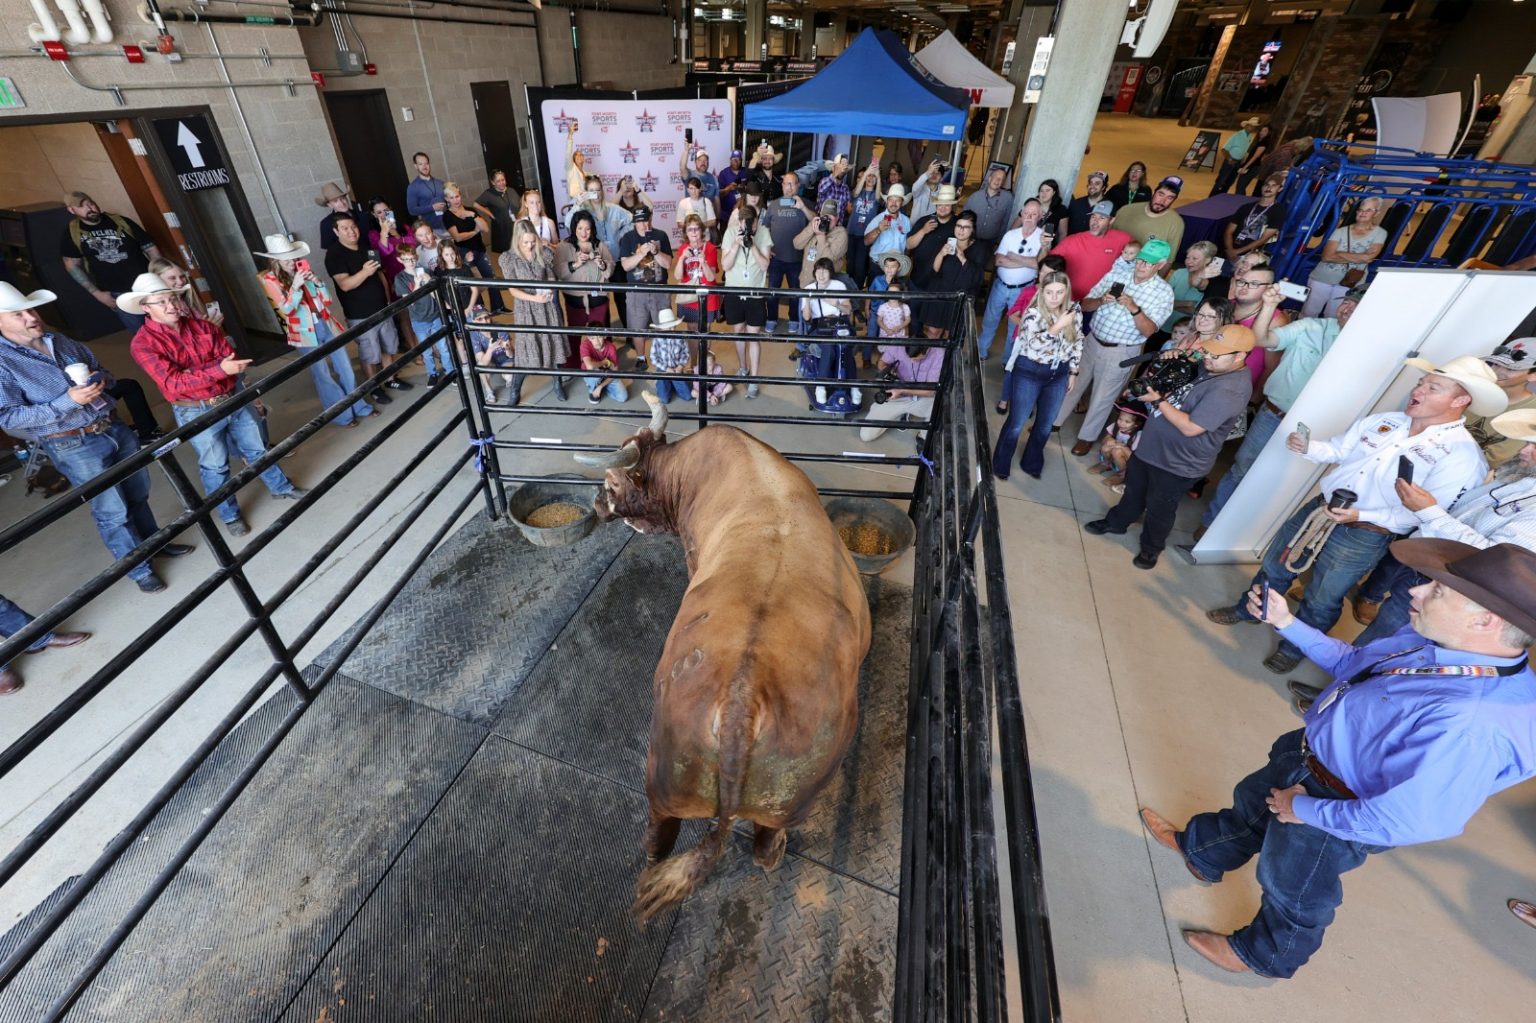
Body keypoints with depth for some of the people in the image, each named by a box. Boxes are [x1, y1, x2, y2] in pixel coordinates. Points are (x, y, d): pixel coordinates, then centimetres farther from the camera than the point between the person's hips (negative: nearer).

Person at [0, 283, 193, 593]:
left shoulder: (60, 341, 7)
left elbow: (102, 370, 18)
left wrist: (101, 379, -6)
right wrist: (68, 401, -24)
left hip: (114, 427, 6)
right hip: (73, 446, -6)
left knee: (138, 494, 19)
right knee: (112, 512, 2)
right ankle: (140, 569, 16)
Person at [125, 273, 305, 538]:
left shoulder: (201, 326, 1)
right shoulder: (143, 343, -13)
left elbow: (230, 357, -4)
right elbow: (173, 383, -22)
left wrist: (195, 373, -20)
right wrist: (219, 370, -31)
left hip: (234, 398, 4)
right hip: (197, 413, -4)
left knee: (257, 448, 18)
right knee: (215, 468, 8)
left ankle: (281, 487, 38)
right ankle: (230, 516, 24)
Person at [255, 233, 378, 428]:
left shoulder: (304, 271, 6)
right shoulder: (270, 280, -4)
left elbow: (327, 300, 5)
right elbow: (286, 309, -13)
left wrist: (316, 282, -11)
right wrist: (295, 286, -21)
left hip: (327, 325, 4)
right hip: (305, 333, -4)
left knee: (345, 367, 10)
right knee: (323, 376, 4)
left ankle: (359, 406, 23)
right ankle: (342, 415, 13)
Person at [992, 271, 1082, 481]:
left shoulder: (1075, 310, -5)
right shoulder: (1033, 313, -20)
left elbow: (1077, 342, 8)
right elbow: (1033, 344, -33)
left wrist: (1073, 371, 10)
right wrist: (1058, 325, -39)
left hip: (1059, 374, 5)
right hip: (1030, 373, -5)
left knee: (1045, 424, 18)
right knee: (1017, 423, 6)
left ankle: (1032, 463, 39)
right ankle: (1000, 464, 26)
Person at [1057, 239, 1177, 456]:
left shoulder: (1164, 292, -11)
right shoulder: (1116, 273, -3)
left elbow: (1148, 331, -18)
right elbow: (1085, 305, -3)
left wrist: (1134, 308, -32)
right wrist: (1101, 300, -24)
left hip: (1120, 353, -3)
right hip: (1092, 341, 3)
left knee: (1102, 398, 10)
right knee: (1072, 384, 16)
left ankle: (1087, 436, 29)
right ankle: (1054, 421, 36)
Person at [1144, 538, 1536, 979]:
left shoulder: (1472, 723, -41)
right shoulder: (1432, 639, -15)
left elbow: (1398, 821, -35)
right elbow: (1351, 662, 6)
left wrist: (1304, 808, -22)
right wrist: (1285, 622, 4)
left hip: (1334, 813, -7)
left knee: (1292, 891, 22)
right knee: (1250, 804, 33)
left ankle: (1265, 956, 54)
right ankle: (1199, 852, 63)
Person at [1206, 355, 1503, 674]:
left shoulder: (1462, 454, -14)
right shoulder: (1383, 420, 3)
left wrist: (1361, 515, -29)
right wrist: (1307, 447, -13)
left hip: (1362, 537, -5)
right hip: (1318, 507, 6)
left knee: (1319, 602, 10)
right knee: (1274, 565, 19)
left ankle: (1293, 649, 33)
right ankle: (1248, 610, 42)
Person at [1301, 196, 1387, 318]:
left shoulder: (1380, 233, 1)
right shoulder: (1342, 231, 0)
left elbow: (1368, 257, -13)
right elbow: (1326, 256, -11)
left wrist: (1338, 254, -12)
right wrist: (1357, 257, -13)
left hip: (1349, 283, 0)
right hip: (1323, 278, 0)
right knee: (1307, 314, 1)